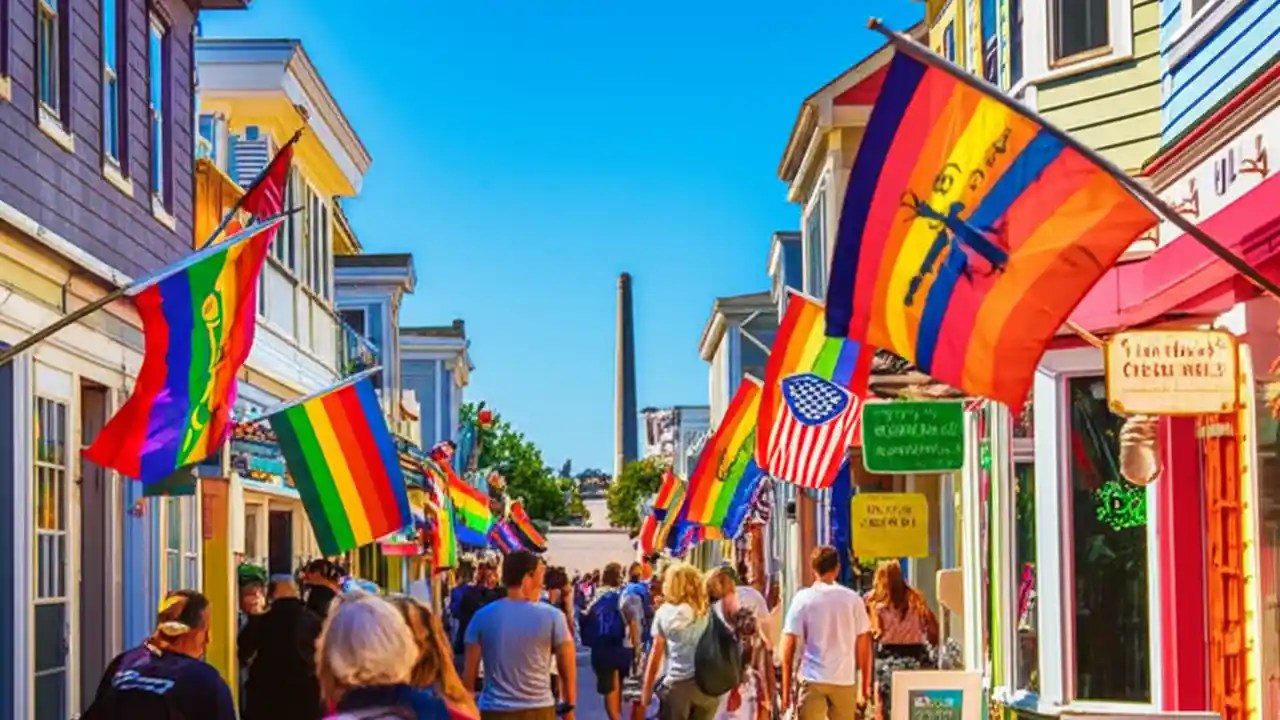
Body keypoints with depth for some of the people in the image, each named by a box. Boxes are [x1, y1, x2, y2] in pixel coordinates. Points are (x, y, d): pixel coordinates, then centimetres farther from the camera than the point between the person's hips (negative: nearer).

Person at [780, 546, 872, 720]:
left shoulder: (803, 599, -1)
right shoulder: (852, 599, 3)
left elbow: (789, 644, -4)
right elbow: (863, 645, 4)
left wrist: (786, 686, 1)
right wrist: (865, 685, 12)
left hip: (812, 679, -2)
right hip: (845, 680, 2)